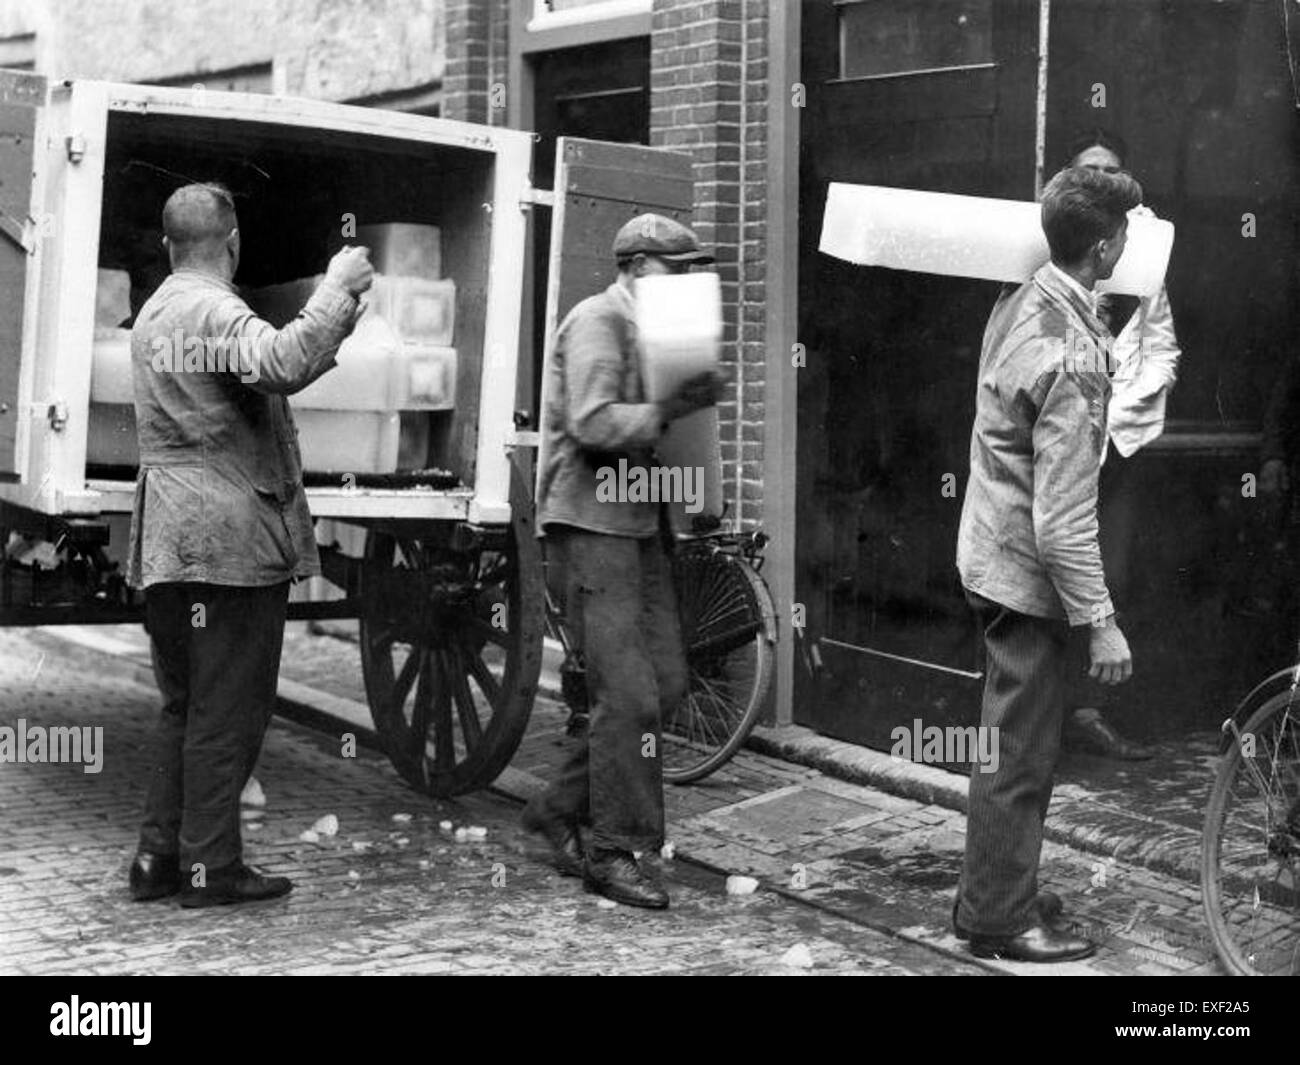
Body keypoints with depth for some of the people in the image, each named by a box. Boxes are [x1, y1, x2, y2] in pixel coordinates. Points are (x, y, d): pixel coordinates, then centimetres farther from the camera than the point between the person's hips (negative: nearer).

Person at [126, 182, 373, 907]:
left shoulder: (154, 314, 19)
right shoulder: (215, 312, -12)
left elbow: (263, 379, 23)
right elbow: (283, 365, -32)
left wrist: (334, 328, 23)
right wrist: (337, 288, -22)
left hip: (168, 541, 9)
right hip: (232, 538, -9)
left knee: (184, 704, 16)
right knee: (228, 706, -2)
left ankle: (160, 857, 19)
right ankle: (211, 866, 4)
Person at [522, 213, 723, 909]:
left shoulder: (650, 330, 20)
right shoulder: (597, 323, -9)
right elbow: (593, 425, -22)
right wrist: (668, 409, -26)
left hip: (638, 521, 10)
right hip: (592, 519, -10)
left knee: (665, 681, 8)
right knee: (628, 694, -10)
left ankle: (561, 811, 20)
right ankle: (616, 851, 2)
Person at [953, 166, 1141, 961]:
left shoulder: (1022, 302, 1)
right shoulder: (1073, 358, -26)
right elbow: (1062, 515, -25)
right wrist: (1101, 619, -21)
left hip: (996, 556, 9)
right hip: (1029, 570, -9)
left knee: (1018, 739, 20)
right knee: (1022, 752, 3)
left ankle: (997, 891, 33)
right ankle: (1000, 921, 16)